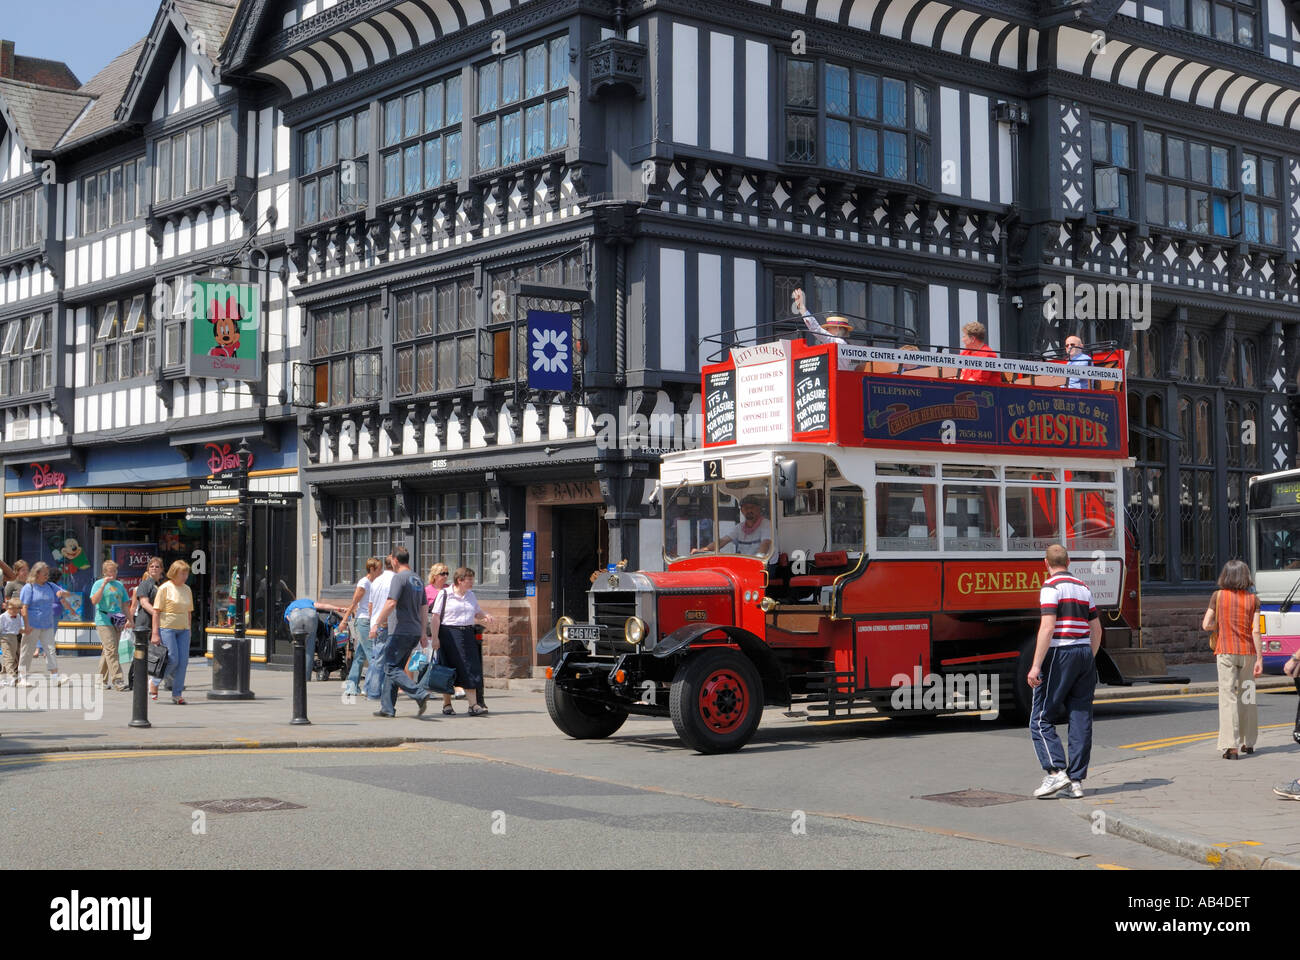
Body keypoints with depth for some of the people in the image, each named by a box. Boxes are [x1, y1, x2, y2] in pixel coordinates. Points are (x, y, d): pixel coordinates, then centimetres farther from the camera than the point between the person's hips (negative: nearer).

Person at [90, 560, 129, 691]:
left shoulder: (119, 585, 17)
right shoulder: (98, 584, 0)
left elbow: (125, 603, 23)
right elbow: (94, 601, -14)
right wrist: (104, 584, -18)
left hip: (117, 622, 6)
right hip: (103, 621, -6)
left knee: (107, 651, 9)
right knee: (111, 650, -14)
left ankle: (102, 680, 16)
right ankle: (117, 680, -19)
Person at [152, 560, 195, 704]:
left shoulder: (187, 589, 12)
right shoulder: (165, 588, -5)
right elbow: (156, 611, -7)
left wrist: (188, 630, 16)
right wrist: (155, 633, -12)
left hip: (183, 629, 6)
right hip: (167, 628, -6)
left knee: (183, 661, 0)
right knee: (172, 659, -11)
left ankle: (177, 694, 8)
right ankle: (154, 682, 14)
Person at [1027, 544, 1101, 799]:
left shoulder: (1051, 586, -8)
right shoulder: (1083, 587, 15)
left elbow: (1047, 627, -17)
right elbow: (1097, 629, 17)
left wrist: (1036, 665, -18)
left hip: (1060, 654, -7)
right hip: (1084, 654, 7)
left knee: (1041, 719, -1)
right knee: (1081, 720, 6)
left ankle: (1056, 771, -13)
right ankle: (1076, 780, 6)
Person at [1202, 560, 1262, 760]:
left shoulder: (1218, 596, -2)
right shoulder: (1253, 599, 1)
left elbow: (1206, 625, -3)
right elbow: (1256, 631, -5)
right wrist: (1259, 658, -5)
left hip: (1226, 652, -2)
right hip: (1248, 651, 2)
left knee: (1228, 696, -5)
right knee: (1248, 696, 15)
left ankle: (1230, 745, -15)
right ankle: (1248, 742, 25)